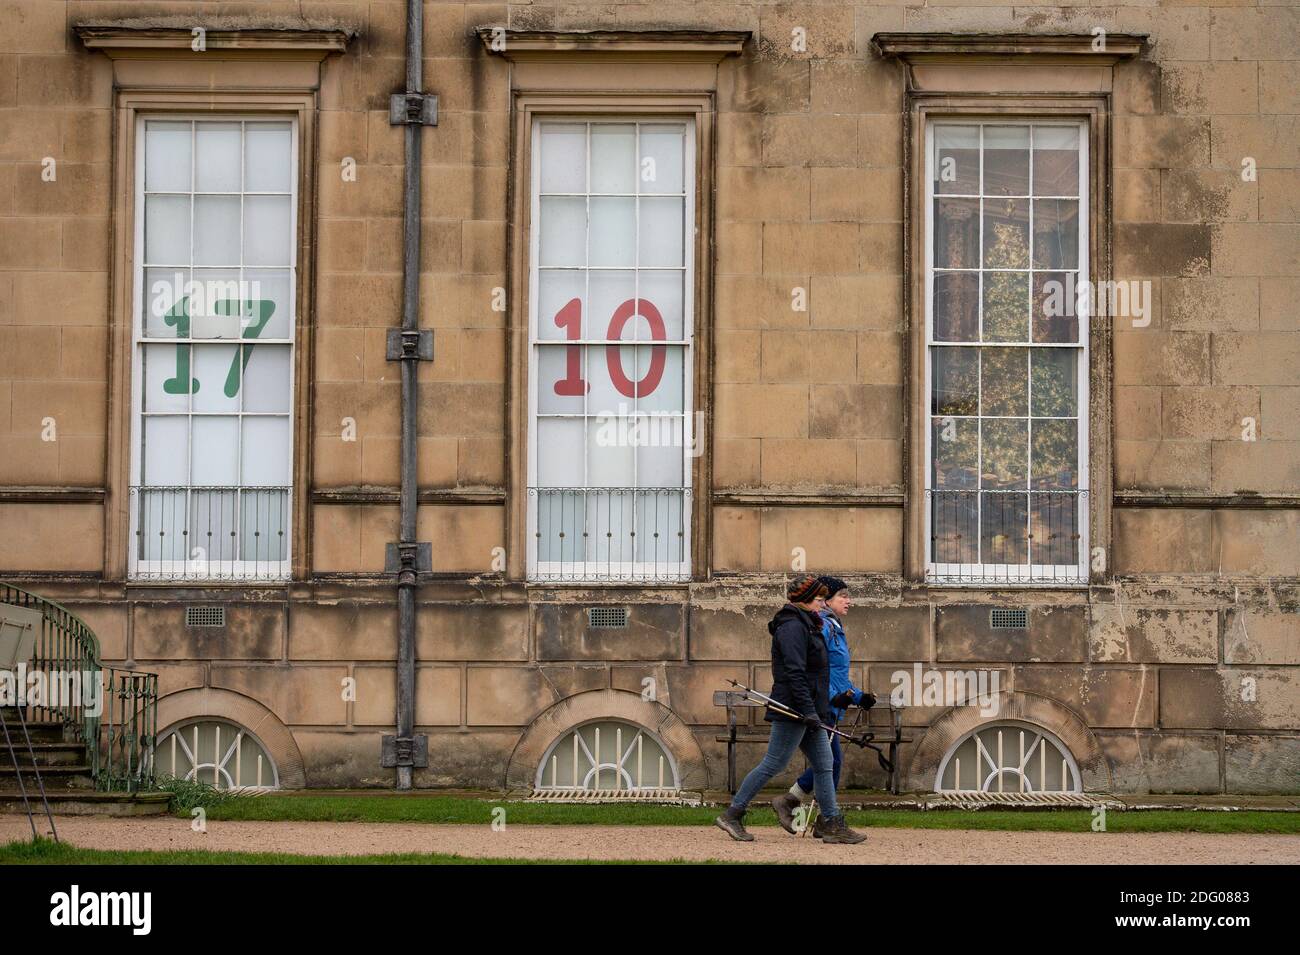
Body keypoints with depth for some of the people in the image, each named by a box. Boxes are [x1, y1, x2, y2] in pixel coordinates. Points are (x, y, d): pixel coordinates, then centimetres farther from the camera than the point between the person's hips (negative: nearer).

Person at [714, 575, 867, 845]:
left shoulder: (806, 627, 19)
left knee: (823, 766, 7)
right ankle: (732, 815, 0)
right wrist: (808, 710, -25)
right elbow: (794, 672, -21)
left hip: (807, 711, 10)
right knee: (773, 764, -6)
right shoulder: (793, 627, -14)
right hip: (793, 710, -10)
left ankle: (832, 825, 7)